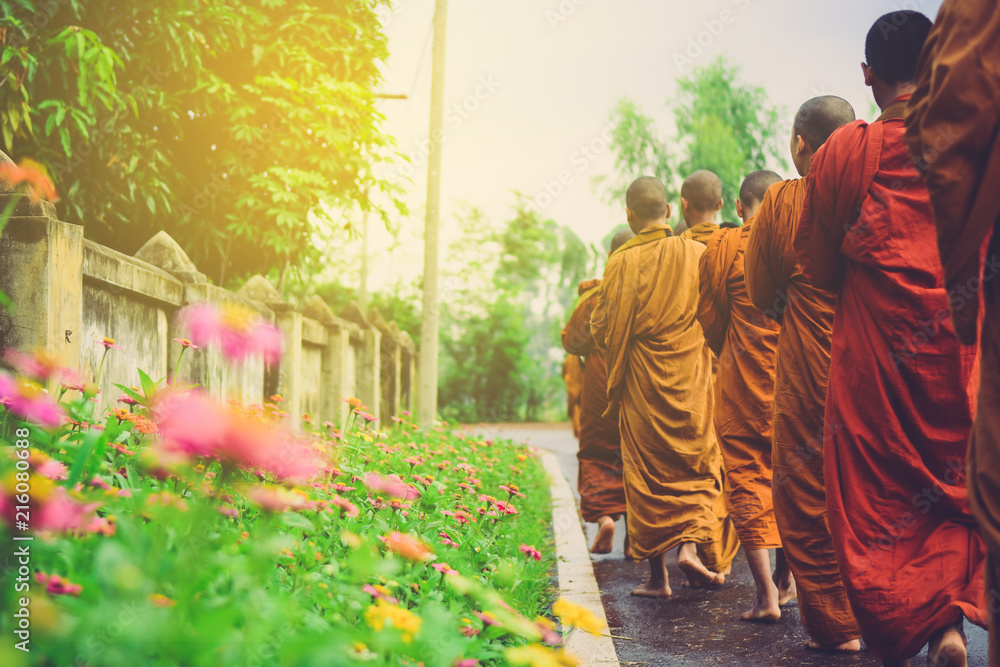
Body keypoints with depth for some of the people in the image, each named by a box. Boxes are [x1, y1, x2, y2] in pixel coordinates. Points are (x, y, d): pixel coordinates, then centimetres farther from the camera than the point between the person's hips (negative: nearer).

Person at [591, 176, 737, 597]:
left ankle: (657, 575, 7)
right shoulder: (697, 254, -3)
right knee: (697, 466, 11)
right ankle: (693, 544, -10)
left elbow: (603, 330, -4)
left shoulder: (622, 263, -7)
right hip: (691, 377, 1)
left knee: (647, 474, 6)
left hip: (641, 382, -1)